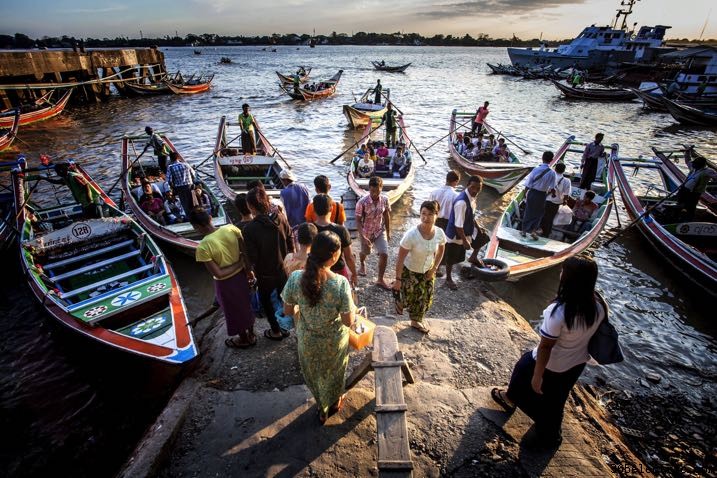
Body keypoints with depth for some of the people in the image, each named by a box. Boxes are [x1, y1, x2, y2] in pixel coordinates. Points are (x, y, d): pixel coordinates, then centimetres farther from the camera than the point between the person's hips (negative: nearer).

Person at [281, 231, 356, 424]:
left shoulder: (295, 278, -25)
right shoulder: (341, 283, -33)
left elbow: (288, 311, -10)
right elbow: (348, 321, -23)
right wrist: (352, 307, -4)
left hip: (307, 341, 2)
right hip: (334, 341, -2)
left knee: (314, 374, 31)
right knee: (333, 373, 31)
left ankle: (322, 409, 55)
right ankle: (334, 404, 59)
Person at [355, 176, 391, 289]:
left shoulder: (385, 199, -14)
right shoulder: (362, 202, -25)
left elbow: (386, 215, 1)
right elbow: (358, 221, -19)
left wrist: (388, 232, 7)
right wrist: (363, 237, -27)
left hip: (380, 231, 2)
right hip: (366, 233, -2)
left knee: (384, 255, -7)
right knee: (365, 252, 22)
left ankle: (380, 280, 12)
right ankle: (362, 264, 59)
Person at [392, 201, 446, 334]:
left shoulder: (439, 233, -20)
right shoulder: (411, 234, -34)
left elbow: (441, 251, 2)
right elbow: (400, 258, -24)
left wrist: (434, 269, 0)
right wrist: (398, 279, -18)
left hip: (427, 270, 4)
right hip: (409, 270, -4)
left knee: (425, 298, 16)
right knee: (409, 299, 11)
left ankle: (416, 321, 44)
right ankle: (400, 301, 50)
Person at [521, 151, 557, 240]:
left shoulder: (536, 169, -12)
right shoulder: (552, 173, -13)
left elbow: (528, 184, -9)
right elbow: (552, 188, -7)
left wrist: (525, 193, 5)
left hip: (532, 193, 1)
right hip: (542, 195, -1)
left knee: (528, 212, 14)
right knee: (538, 213, 17)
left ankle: (524, 231, 23)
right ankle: (533, 231, 8)